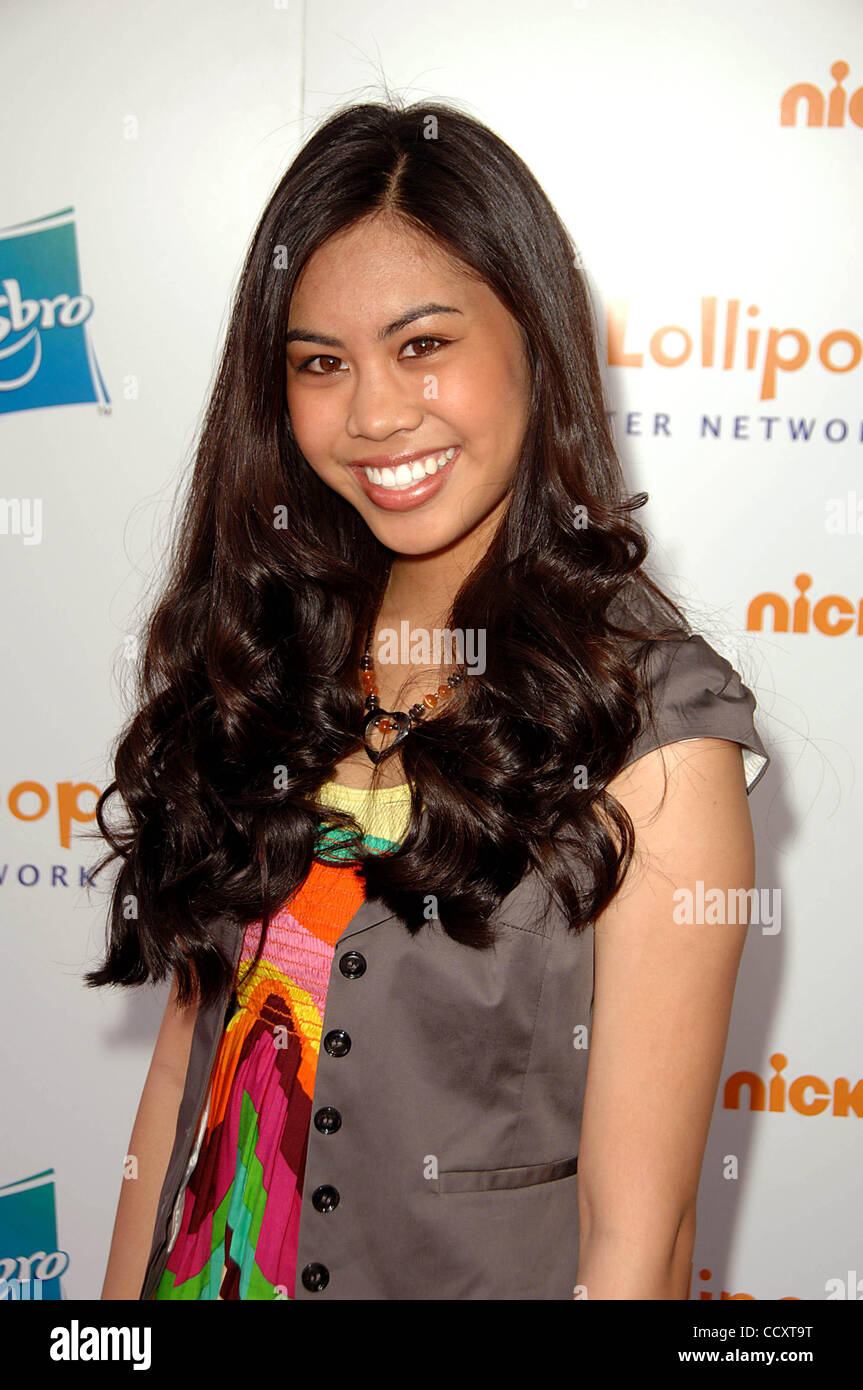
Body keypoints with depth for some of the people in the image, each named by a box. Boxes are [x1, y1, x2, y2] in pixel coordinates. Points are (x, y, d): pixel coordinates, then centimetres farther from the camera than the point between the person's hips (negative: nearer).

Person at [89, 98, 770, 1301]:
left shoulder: (653, 728, -22)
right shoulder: (267, 651, -6)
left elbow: (636, 1238, -20)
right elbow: (191, 1053, -1)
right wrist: (119, 1307, 0)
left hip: (494, 1272, -4)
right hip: (212, 1266, 5)